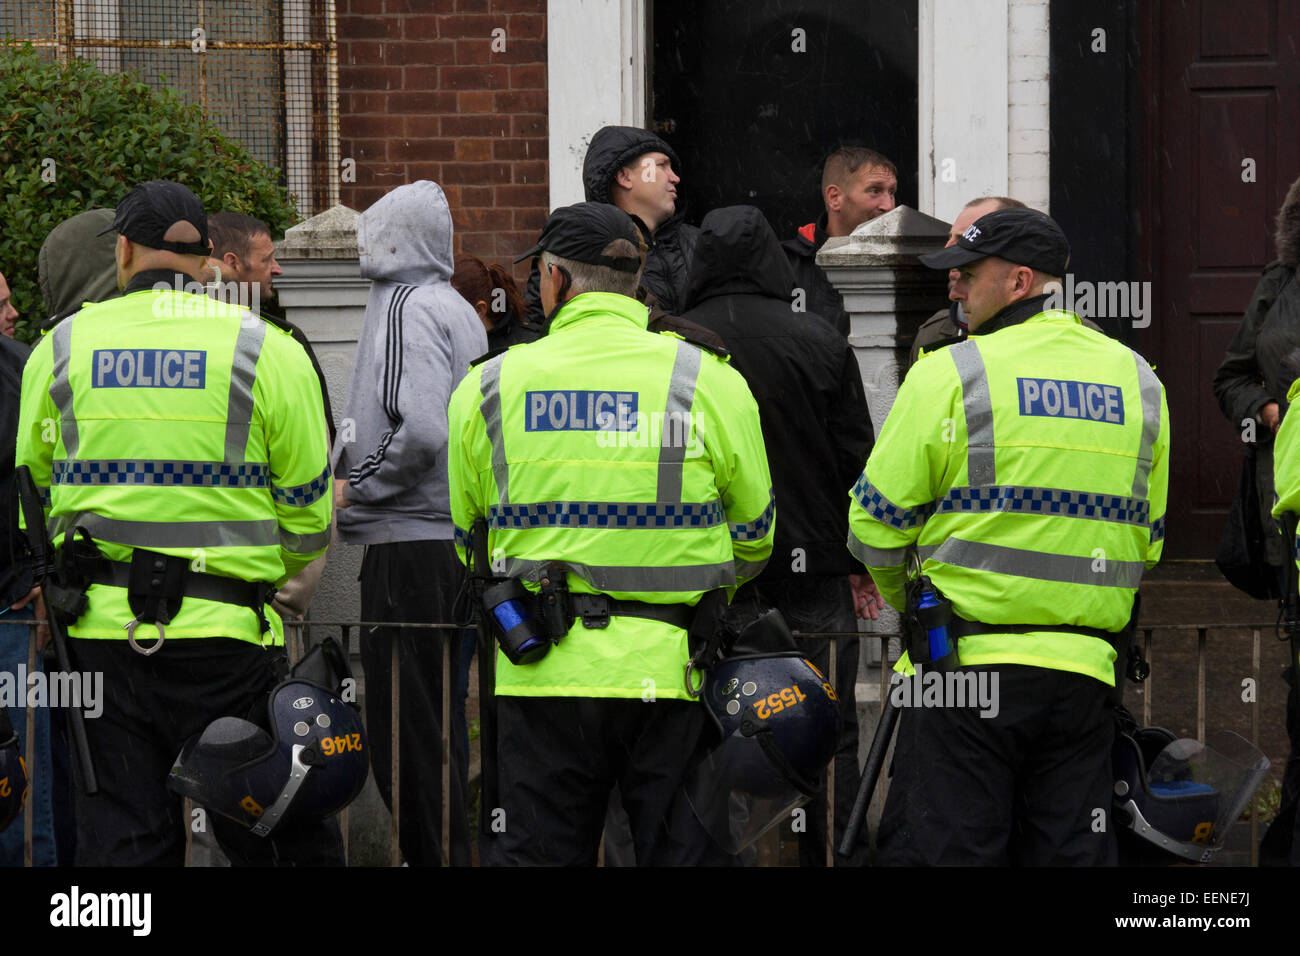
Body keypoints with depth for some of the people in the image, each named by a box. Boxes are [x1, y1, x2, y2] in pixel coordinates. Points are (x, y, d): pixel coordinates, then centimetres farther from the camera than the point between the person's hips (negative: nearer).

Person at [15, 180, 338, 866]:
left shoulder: (61, 348, 5)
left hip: (98, 637, 3)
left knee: (118, 844, 7)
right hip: (224, 634, -2)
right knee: (275, 839, 4)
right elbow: (308, 515, 2)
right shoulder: (268, 351, -2)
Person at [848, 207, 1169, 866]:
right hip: (1088, 668, 5)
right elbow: (1147, 540, 18)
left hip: (970, 662, -5)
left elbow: (877, 522, -2)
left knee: (937, 850, -2)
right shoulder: (1140, 383, 11)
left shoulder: (950, 374, -6)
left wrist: (905, 602, 17)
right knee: (1071, 854, 8)